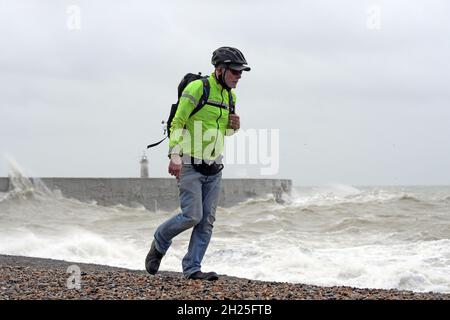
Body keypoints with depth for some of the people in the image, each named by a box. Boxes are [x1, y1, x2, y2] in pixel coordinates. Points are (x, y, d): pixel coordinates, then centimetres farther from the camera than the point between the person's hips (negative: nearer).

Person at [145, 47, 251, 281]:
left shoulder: (230, 96, 10)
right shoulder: (197, 88, -13)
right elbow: (177, 124, -16)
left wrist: (234, 126, -2)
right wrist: (174, 155, -29)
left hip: (214, 167, 7)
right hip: (189, 165, -7)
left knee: (207, 220, 1)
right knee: (192, 216, -12)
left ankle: (192, 268, 7)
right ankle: (159, 242, 15)